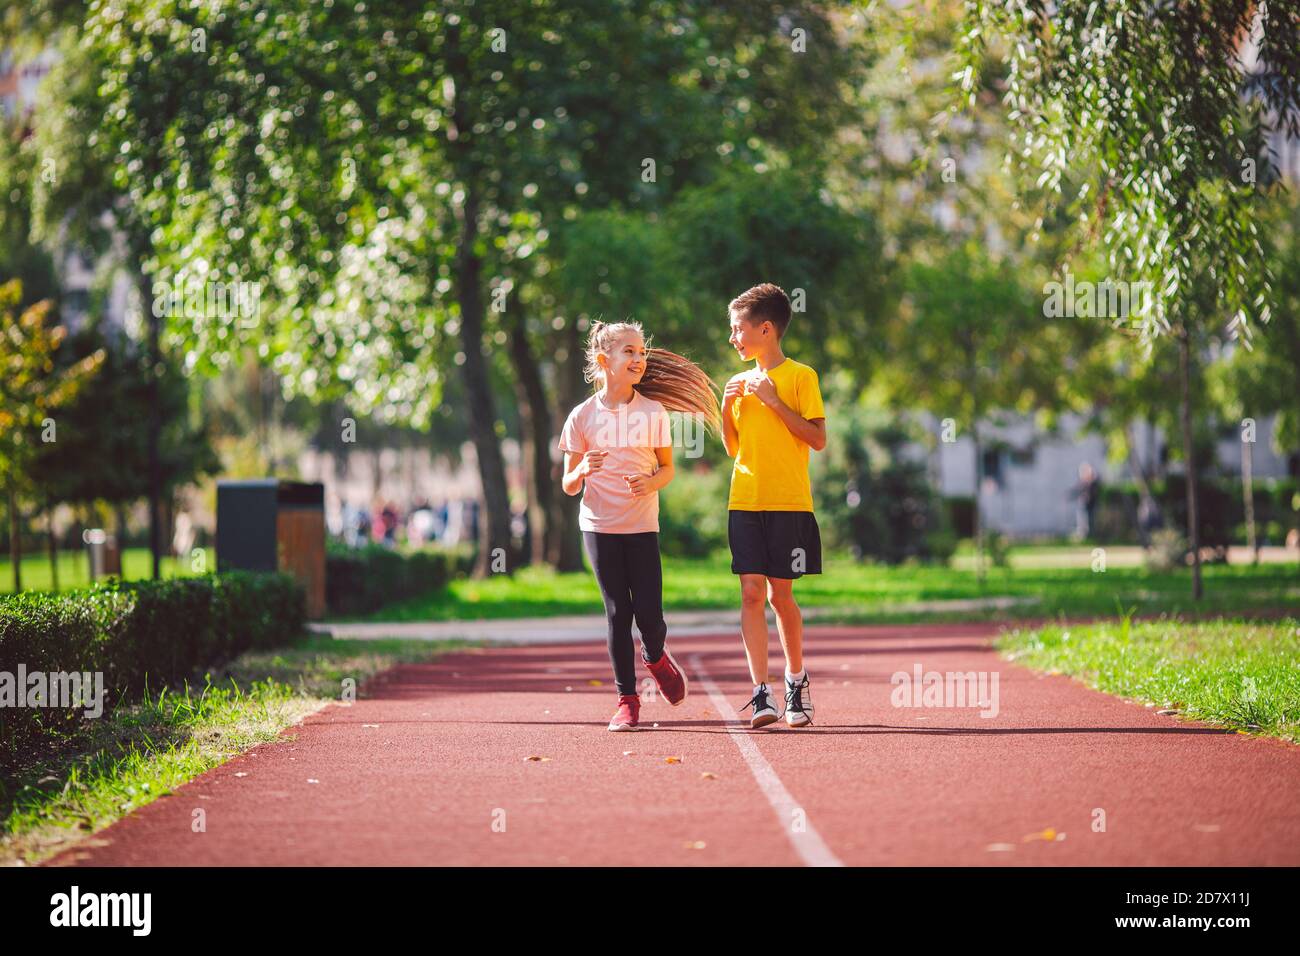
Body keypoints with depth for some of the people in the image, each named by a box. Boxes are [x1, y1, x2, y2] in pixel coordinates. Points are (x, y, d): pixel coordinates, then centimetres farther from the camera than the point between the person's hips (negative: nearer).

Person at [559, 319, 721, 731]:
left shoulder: (654, 412, 0)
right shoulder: (583, 416, -2)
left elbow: (667, 468, 9)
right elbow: (568, 485, 2)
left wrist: (651, 483, -13)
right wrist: (582, 470, -21)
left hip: (642, 526, 1)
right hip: (599, 526, -1)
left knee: (649, 614, -4)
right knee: (618, 612, -1)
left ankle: (656, 657, 31)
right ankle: (627, 700, 9)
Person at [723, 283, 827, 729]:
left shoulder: (800, 376, -2)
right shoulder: (742, 383, 13)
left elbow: (818, 439, -9)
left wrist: (774, 401, -13)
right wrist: (727, 409, 3)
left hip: (789, 504, -4)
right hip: (745, 503, 4)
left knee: (780, 594, 1)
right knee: (751, 593, -6)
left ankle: (796, 680, 21)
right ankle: (761, 693, -8)